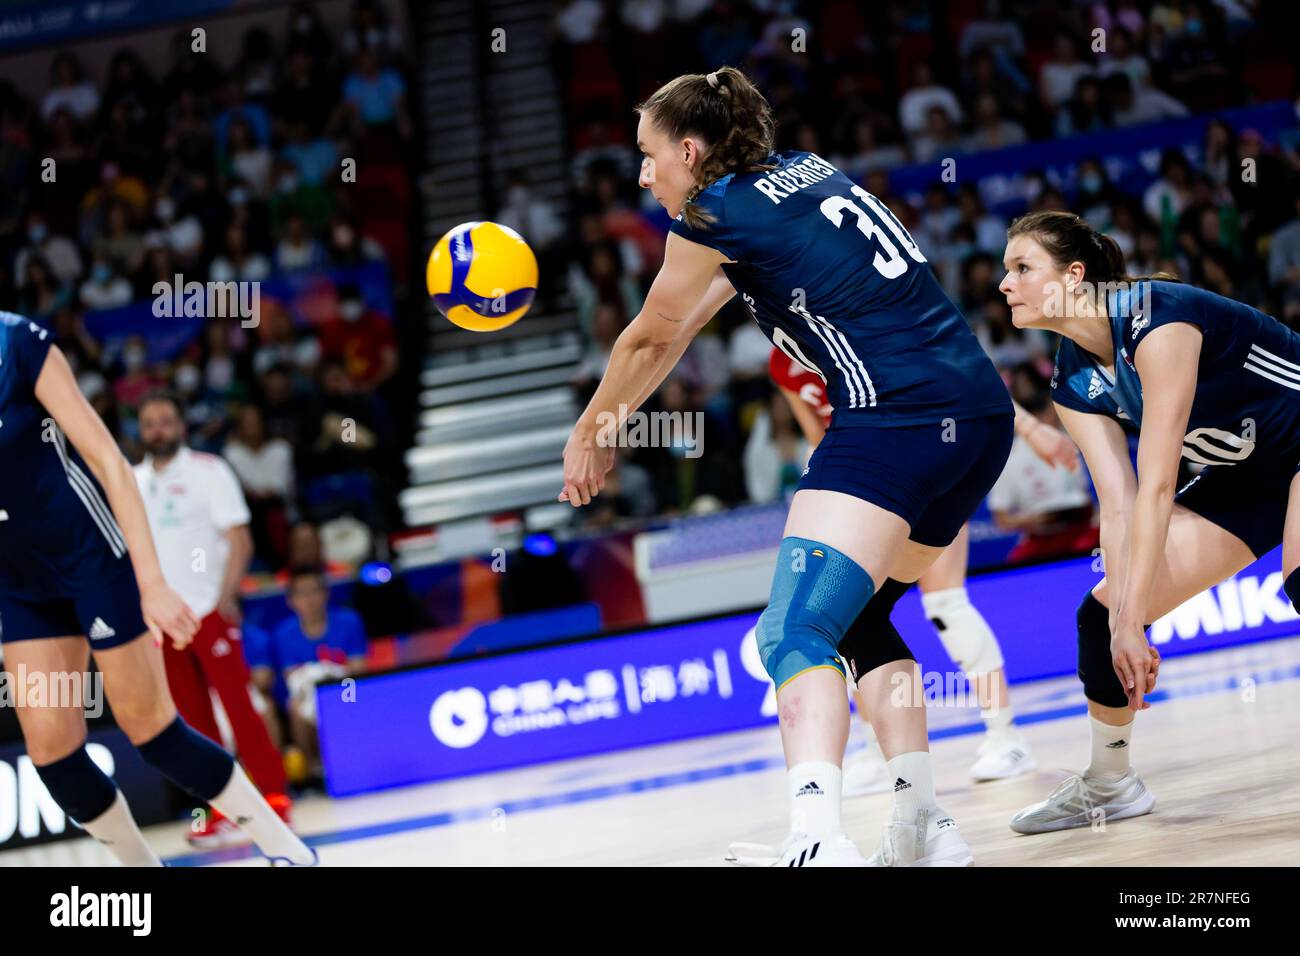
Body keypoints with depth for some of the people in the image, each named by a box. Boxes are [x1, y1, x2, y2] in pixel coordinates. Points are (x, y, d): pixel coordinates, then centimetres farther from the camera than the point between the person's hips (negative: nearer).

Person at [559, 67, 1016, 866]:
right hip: (983, 413, 9)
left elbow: (651, 339, 15)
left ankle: (819, 838, -38)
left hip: (899, 418, -9)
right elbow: (687, 320, 34)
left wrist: (589, 434, 31)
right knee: (859, 617, 22)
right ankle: (924, 829, 18)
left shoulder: (716, 218, 0)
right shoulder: (806, 172, 23)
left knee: (797, 633, -17)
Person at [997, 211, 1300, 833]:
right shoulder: (1074, 383, -5)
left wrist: (1133, 619, -31)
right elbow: (1118, 507, -11)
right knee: (1102, 612, 3)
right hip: (1242, 474, 8)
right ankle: (1108, 784, 21)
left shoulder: (1156, 319, -30)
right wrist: (1121, 620, -21)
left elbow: (1157, 486, -32)